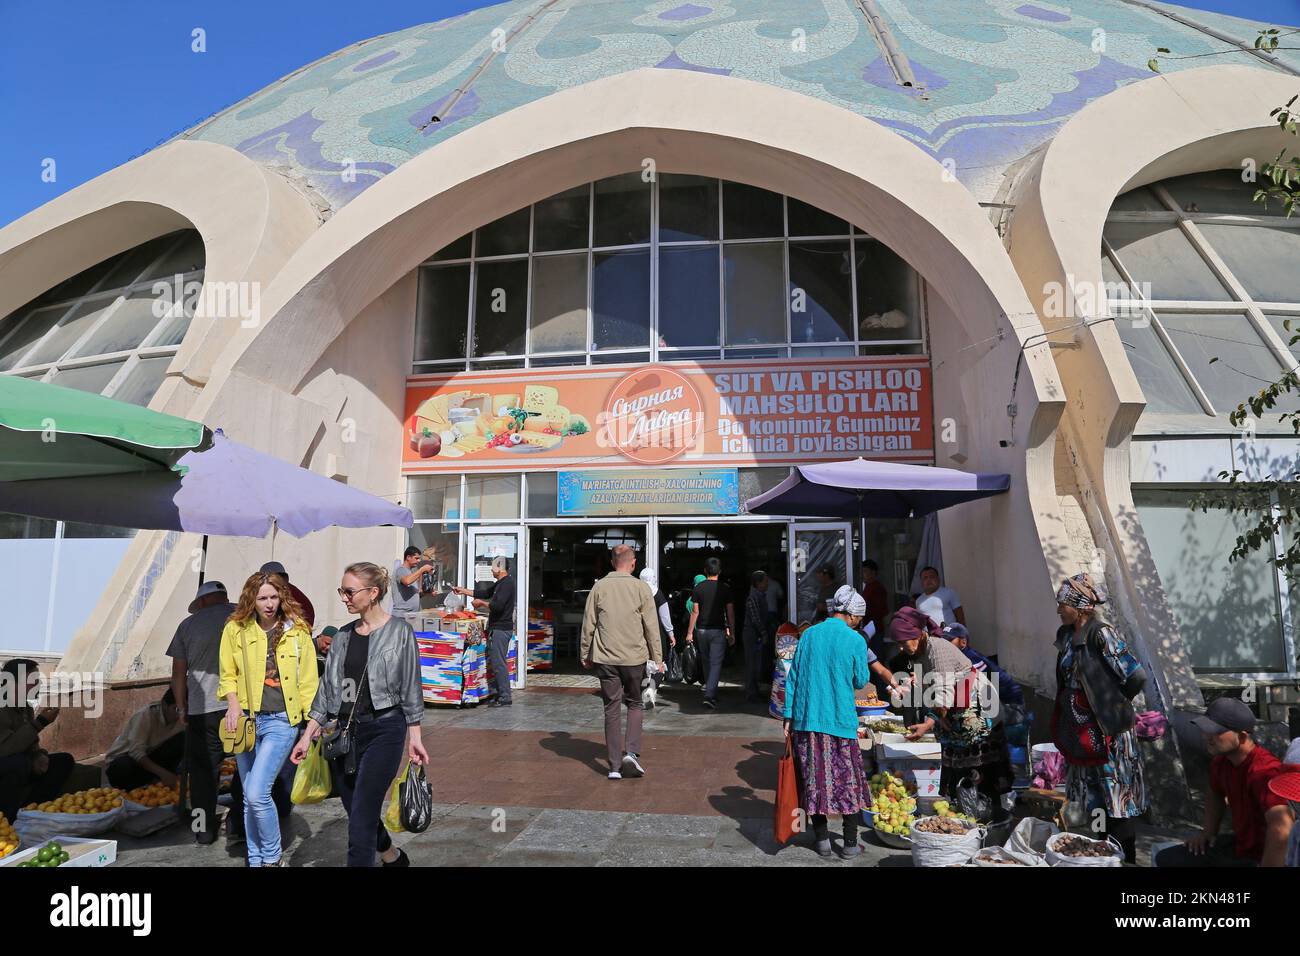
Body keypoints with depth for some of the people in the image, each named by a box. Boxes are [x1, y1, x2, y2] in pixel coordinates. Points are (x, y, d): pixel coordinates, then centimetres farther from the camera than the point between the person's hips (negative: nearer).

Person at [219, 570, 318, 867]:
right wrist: (233, 703, -9)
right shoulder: (235, 629, 0)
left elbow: (308, 681, 2)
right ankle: (255, 859, 28)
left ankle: (273, 858, 8)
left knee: (256, 793, -13)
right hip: (246, 720, 3)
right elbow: (228, 674, 9)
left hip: (281, 721, -3)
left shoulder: (297, 631, -2)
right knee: (250, 798, 11)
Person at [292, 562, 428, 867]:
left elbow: (410, 685, -4)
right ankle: (392, 856, 42)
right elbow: (327, 686, 13)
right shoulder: (343, 635, 9)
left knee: (361, 822, -9)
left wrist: (414, 736, -6)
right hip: (344, 732, 6)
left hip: (384, 730, -6)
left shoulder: (399, 630, -5)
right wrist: (308, 735, 9)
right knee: (358, 814, 16)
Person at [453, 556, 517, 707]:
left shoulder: (507, 584, -16)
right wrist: (464, 591, 26)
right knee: (495, 662, 13)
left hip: (501, 629, -10)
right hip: (497, 628, 10)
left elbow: (497, 606, -24)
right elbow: (485, 594, 26)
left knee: (498, 663, -8)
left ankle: (505, 697, -5)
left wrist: (481, 603, -9)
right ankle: (501, 694, 18)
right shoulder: (500, 583, 17)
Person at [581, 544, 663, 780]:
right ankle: (631, 752, 1)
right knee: (635, 704, 17)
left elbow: (588, 624, 3)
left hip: (605, 658, 1)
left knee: (611, 709, 8)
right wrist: (657, 658, 6)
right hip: (634, 657, -1)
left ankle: (615, 766, 10)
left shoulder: (599, 587, 0)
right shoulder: (640, 588, -3)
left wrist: (585, 655, 14)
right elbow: (651, 626, -2)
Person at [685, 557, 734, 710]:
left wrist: (690, 632, 4)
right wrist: (732, 633, 4)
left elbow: (695, 611, -2)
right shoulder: (724, 589, -3)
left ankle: (710, 692, 26)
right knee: (716, 663, -3)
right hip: (718, 630, -2)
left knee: (706, 662, 17)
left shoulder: (698, 588, -1)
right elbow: (730, 613, -3)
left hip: (702, 630, 2)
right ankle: (709, 696, -14)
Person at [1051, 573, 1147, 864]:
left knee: (1116, 798, 4)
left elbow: (1137, 676, -20)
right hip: (1080, 730, 8)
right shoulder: (1066, 634, 6)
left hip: (1107, 731, -8)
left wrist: (1112, 705, -6)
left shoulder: (1101, 634, -18)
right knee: (1091, 797, 17)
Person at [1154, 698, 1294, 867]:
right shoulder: (1220, 761, -1)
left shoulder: (1264, 770, -31)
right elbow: (1215, 794, 22)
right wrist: (1208, 831, 13)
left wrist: (1266, 865, -37)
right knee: (1166, 859, 9)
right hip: (1239, 845, 9)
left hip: (1265, 858, -9)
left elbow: (1282, 829, -44)